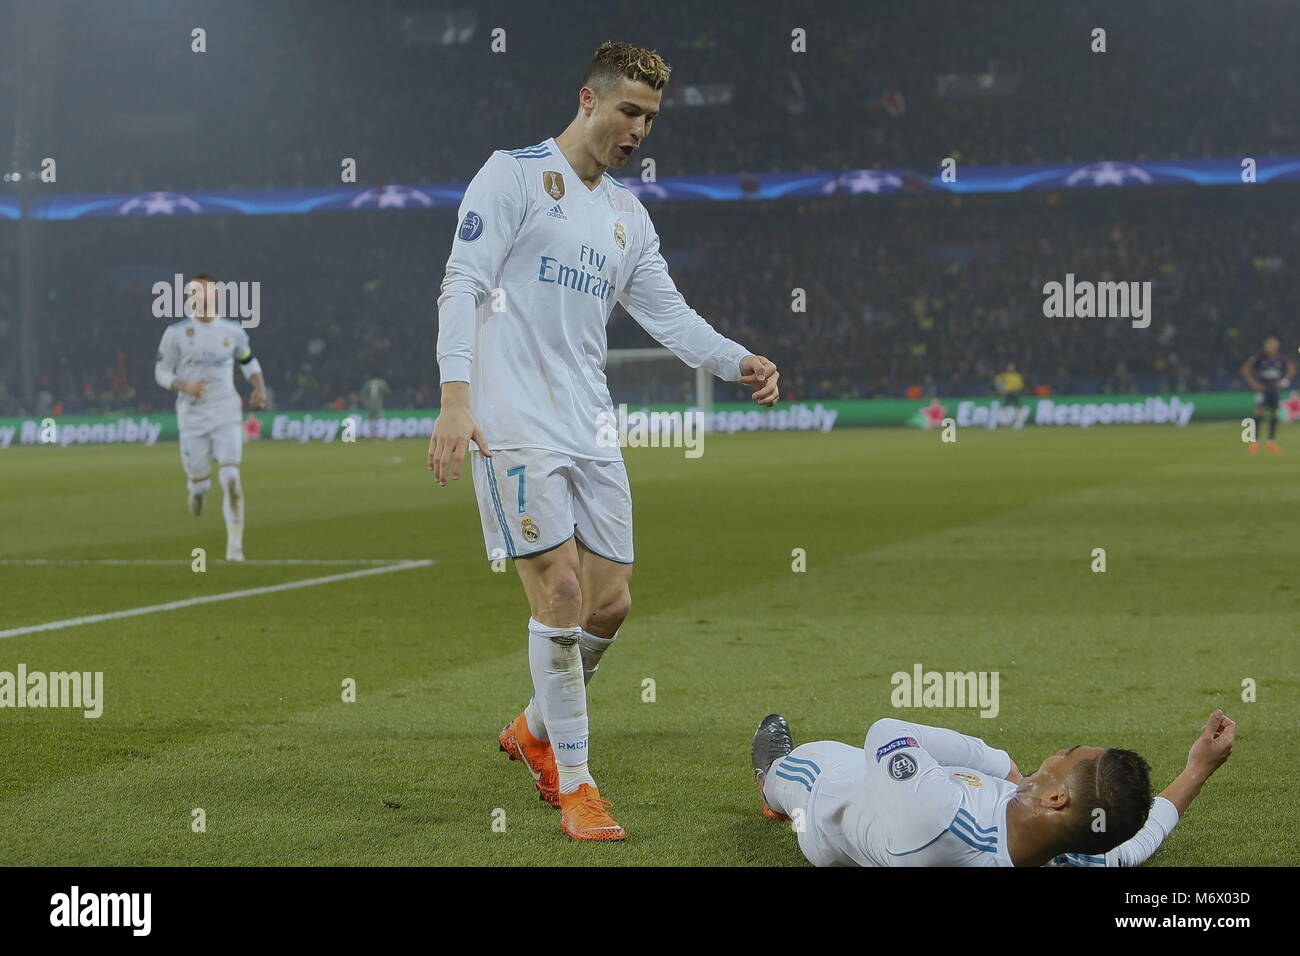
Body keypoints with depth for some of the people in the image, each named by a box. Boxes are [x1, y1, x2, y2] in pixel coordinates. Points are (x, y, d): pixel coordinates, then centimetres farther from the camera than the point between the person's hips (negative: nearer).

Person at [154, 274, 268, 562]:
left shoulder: (233, 331, 5)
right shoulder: (177, 332, -1)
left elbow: (248, 361, 22)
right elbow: (162, 371, 3)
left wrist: (259, 387, 4)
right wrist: (184, 386, -17)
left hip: (226, 416, 0)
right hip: (192, 416, 0)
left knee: (230, 479, -14)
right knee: (200, 483, 4)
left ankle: (235, 545, -10)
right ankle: (195, 488, 45)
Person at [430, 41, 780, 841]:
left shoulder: (629, 215, 19)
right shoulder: (514, 174, -3)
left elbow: (669, 315, 16)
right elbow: (463, 285, -10)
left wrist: (739, 361, -3)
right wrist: (456, 398, -22)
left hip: (590, 429, 7)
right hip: (515, 425, -7)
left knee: (610, 602, 6)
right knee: (562, 594, -11)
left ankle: (536, 732, 31)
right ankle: (574, 782, 2)